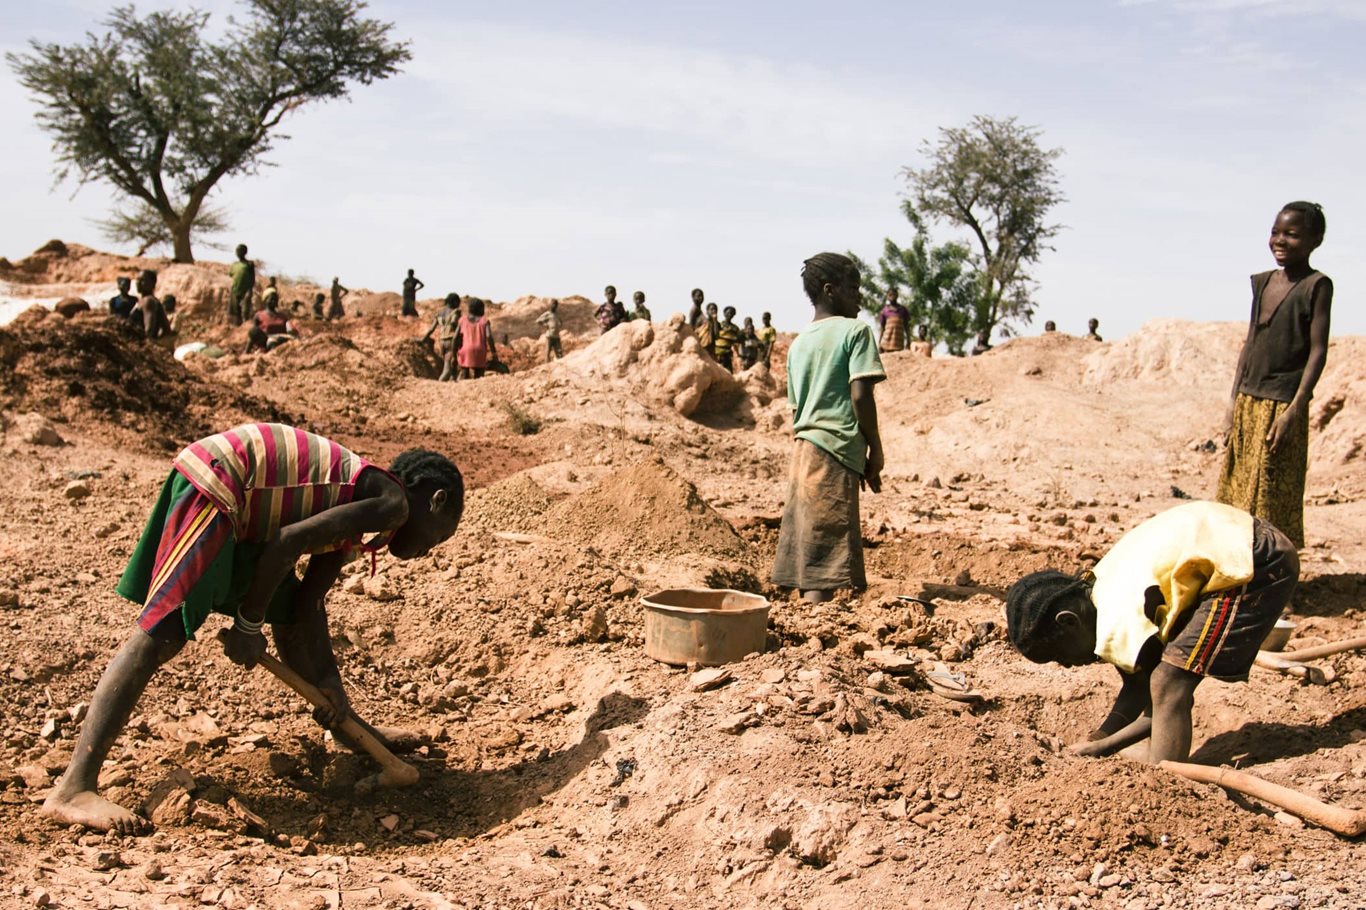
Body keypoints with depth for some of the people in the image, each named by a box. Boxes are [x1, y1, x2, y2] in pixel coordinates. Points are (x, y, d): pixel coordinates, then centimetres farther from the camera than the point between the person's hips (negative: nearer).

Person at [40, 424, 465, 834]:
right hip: (215, 484, -11)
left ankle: (345, 725, 40)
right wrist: (249, 624, -9)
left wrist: (328, 682, 11)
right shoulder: (393, 502, -9)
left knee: (290, 614, 22)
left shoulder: (356, 503, 19)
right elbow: (289, 542, -19)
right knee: (161, 636, -15)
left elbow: (308, 600, 15)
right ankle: (72, 789, -16)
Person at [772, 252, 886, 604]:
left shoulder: (798, 343, 18)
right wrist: (875, 448, -2)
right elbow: (860, 394, -13)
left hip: (802, 449, 8)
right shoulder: (855, 330, -3)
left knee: (806, 555, 10)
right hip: (836, 450, -8)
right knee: (826, 561, -9)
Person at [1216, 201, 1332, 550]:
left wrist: (1294, 409, -17)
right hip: (1249, 402, 7)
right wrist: (1234, 402, 12)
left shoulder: (1317, 285, -6)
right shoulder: (1263, 282, 12)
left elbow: (1318, 350, -10)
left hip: (1283, 403, -7)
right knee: (1235, 491, 8)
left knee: (1272, 499, -5)